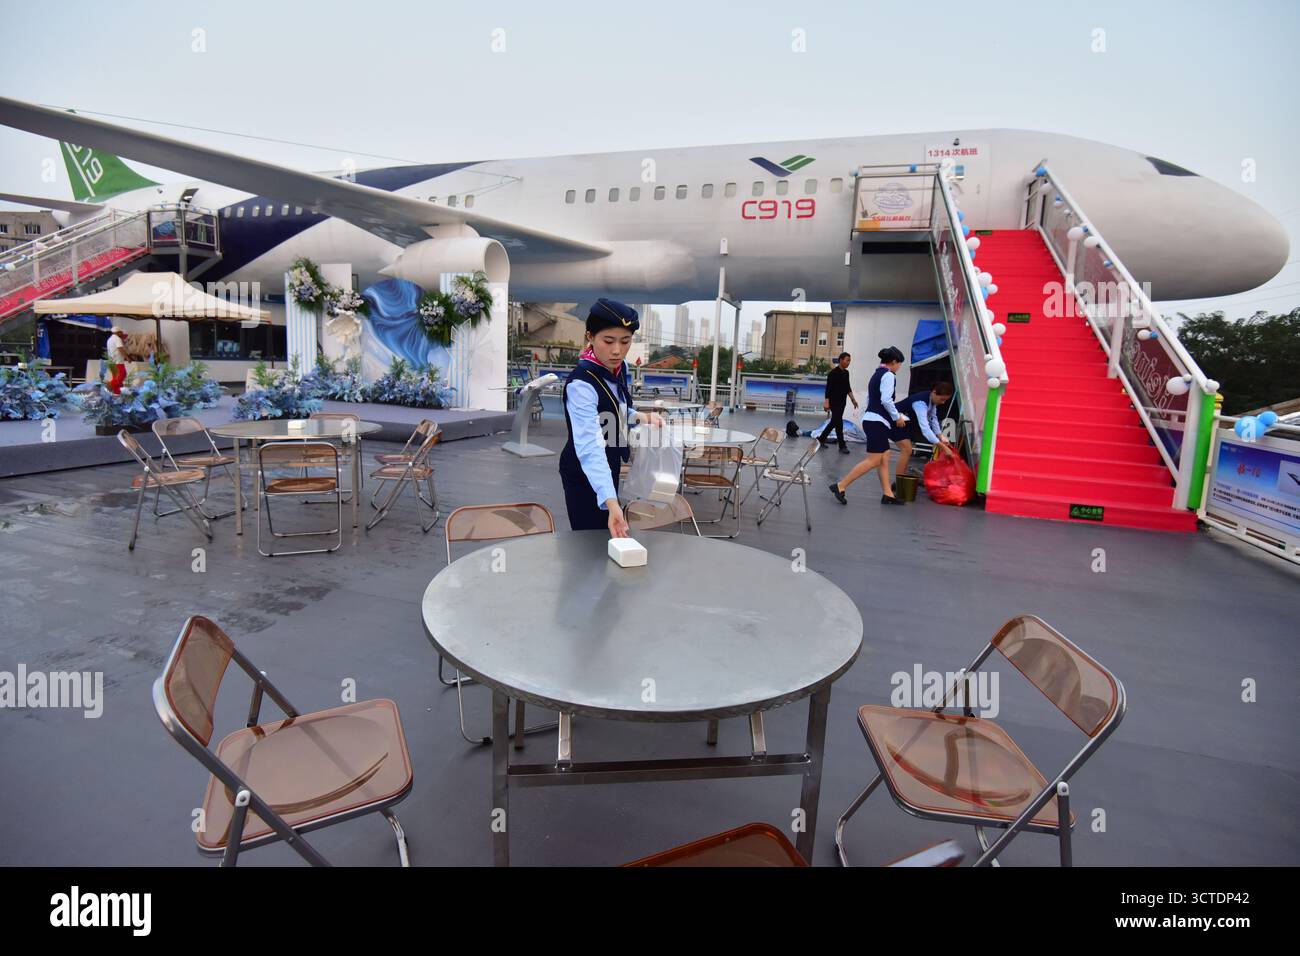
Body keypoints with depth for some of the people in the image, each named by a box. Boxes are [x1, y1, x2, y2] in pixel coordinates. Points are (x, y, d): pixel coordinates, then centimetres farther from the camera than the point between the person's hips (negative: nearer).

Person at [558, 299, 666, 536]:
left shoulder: (620, 368, -6)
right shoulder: (581, 384, -30)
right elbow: (589, 447, -43)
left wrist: (641, 417, -8)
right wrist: (611, 502, -55)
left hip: (608, 467, 8)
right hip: (584, 474, -8)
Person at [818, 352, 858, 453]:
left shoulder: (846, 373, 11)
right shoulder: (833, 373, -13)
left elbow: (848, 387, 18)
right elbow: (828, 388, -16)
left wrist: (853, 399, 12)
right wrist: (827, 402, -23)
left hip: (842, 403, 8)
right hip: (834, 403, -8)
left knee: (834, 422, 14)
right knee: (839, 423, -7)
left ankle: (821, 438, 27)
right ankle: (842, 446, -2)